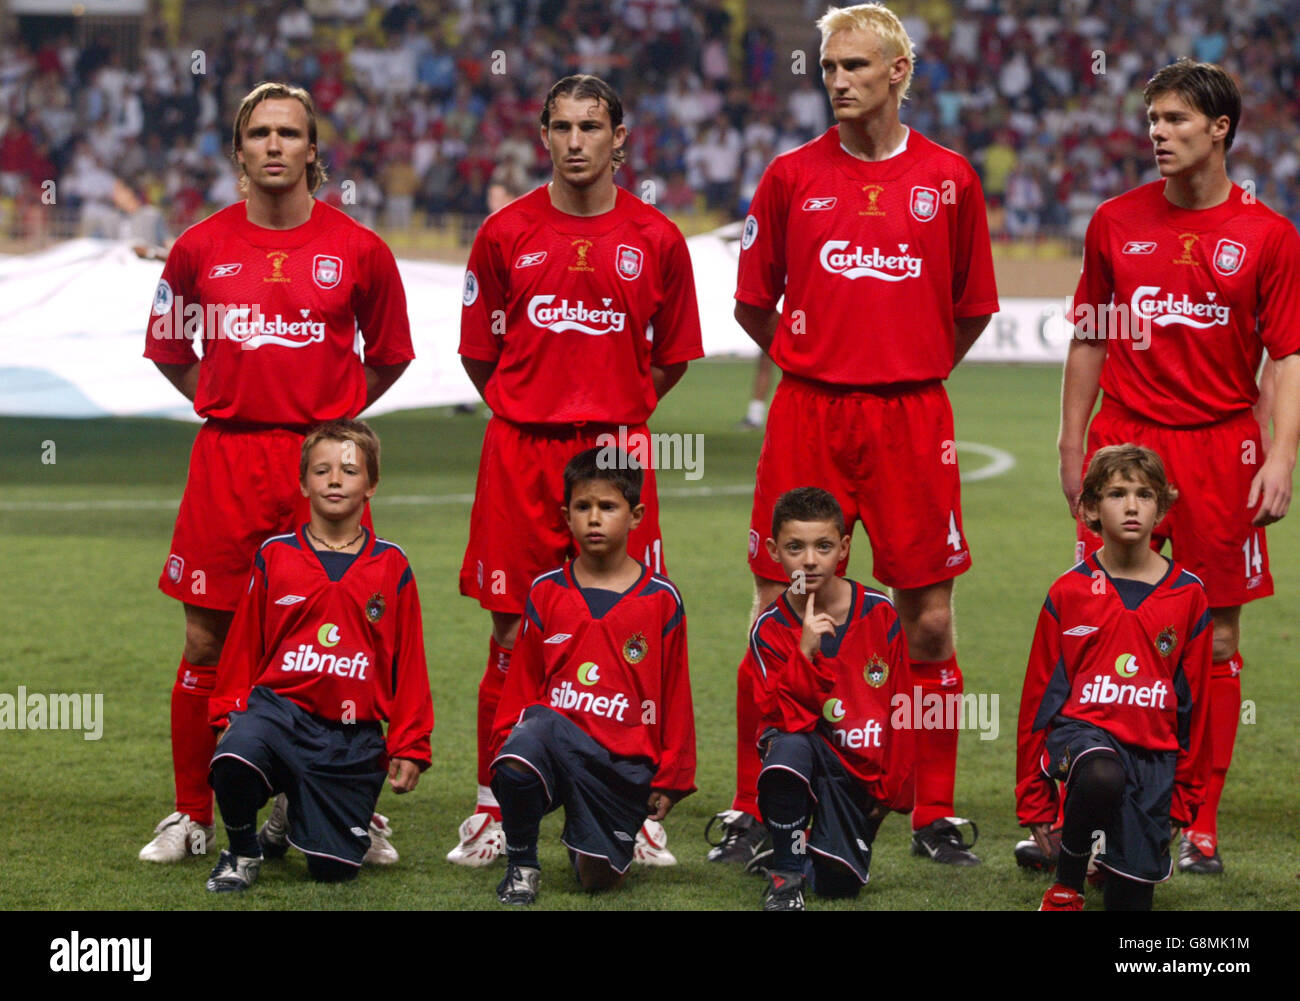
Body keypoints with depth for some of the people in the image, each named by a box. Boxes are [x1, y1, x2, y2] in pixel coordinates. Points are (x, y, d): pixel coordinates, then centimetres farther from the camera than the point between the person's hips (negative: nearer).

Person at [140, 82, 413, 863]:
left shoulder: (359, 250, 1)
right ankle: (192, 816, 12)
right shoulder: (200, 248, 4)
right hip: (226, 461, 1)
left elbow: (389, 357, 14)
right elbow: (171, 352, 18)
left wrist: (327, 412, 7)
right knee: (208, 644, 2)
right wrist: (238, 402, 9)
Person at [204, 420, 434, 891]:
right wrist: (229, 715, 6)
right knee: (235, 759, -36)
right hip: (278, 707, -1)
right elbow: (243, 646, 11)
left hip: (353, 736, 1)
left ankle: (299, 814, 32)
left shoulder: (392, 568, 5)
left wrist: (409, 746, 7)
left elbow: (408, 663, 8)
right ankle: (242, 851, -5)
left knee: (334, 868, -4)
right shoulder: (274, 557, 5)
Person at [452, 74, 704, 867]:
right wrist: (534, 410, 7)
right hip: (520, 451, 0)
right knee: (514, 632, 2)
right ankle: (492, 809, 9)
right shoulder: (507, 234, 4)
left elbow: (671, 359, 12)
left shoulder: (655, 240, 3)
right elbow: (480, 352, 11)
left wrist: (615, 411, 7)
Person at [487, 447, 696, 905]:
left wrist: (671, 777, 7)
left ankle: (582, 832, 32)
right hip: (555, 739, 0)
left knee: (598, 877, -8)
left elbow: (675, 696, 7)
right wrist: (508, 743, -1)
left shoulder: (661, 601, 2)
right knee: (536, 728, -36)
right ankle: (521, 864, -12)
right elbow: (521, 685, 11)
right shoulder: (546, 593, 6)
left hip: (624, 761, 0)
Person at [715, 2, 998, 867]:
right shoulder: (793, 176, 4)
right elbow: (753, 302, 13)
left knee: (929, 619, 1)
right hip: (806, 416, 0)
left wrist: (911, 368, 12)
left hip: (912, 417, 0)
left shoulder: (949, 179, 5)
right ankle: (753, 813, 8)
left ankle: (935, 816, 9)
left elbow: (972, 309, 14)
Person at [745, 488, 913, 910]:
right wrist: (805, 652, -30)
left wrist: (892, 790, 3)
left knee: (837, 885, -11)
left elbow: (901, 710, 3)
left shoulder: (880, 615, -5)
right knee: (789, 746, -38)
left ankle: (815, 847, 28)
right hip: (808, 754, -1)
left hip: (861, 771, 1)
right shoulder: (770, 630, -8)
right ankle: (785, 873, -18)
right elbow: (789, 720, -19)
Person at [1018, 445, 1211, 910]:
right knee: (1101, 776, -37)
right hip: (1082, 728, -2)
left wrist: (1185, 793, 12)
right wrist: (1034, 799, 6)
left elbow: (1195, 701, 10)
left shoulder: (1188, 596, 4)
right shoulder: (1069, 593, 1)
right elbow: (1039, 694, 6)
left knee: (1132, 895, -6)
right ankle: (1067, 883, -15)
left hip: (1154, 749, 2)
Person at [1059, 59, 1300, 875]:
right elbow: (1090, 341, 13)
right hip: (1123, 441, 2)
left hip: (1220, 447, -1)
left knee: (1216, 638, 2)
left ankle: (1203, 827, 7)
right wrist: (1072, 447, 9)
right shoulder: (1117, 223, 7)